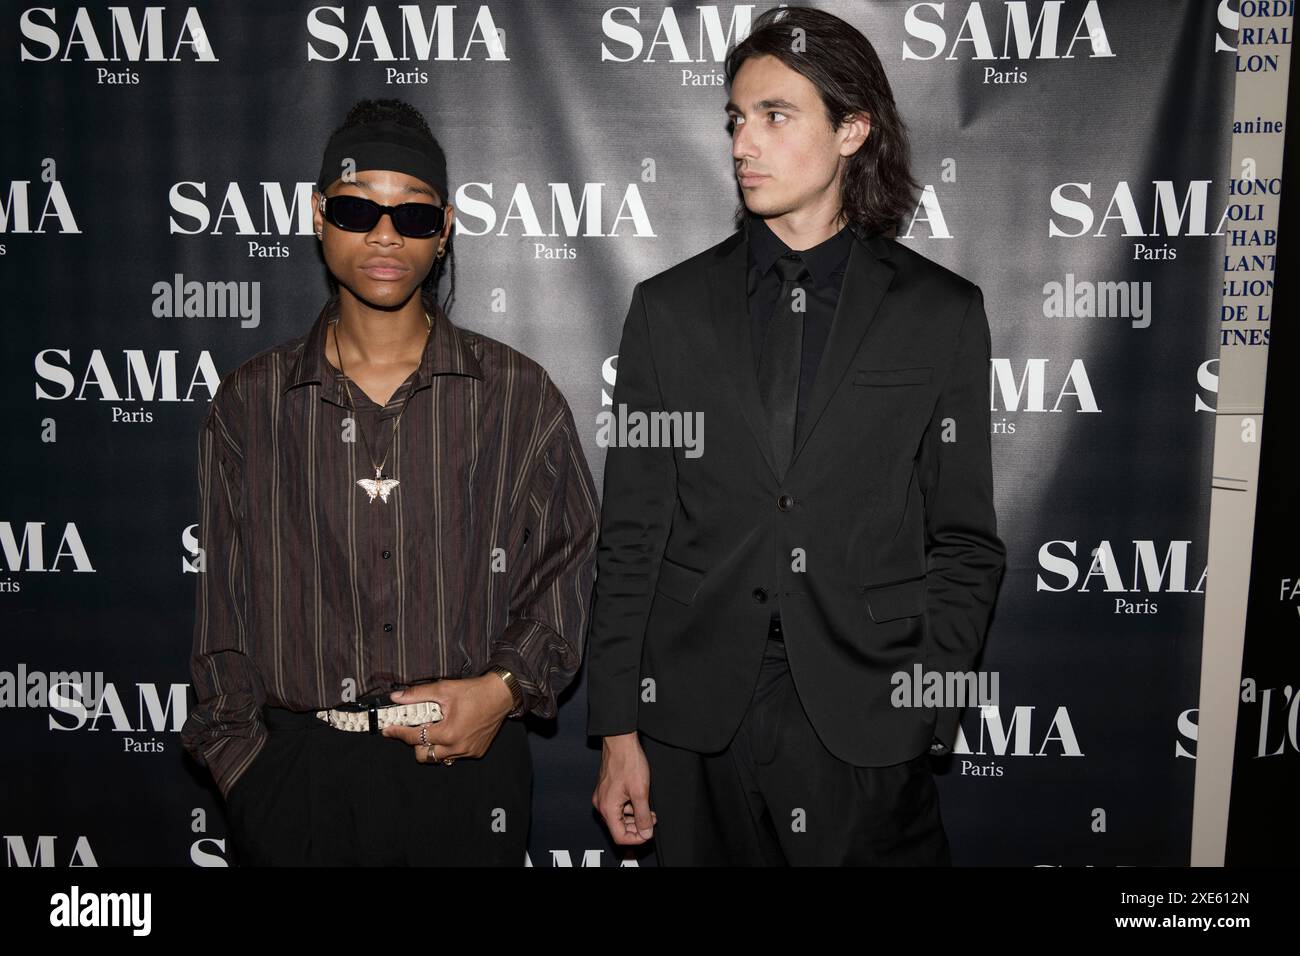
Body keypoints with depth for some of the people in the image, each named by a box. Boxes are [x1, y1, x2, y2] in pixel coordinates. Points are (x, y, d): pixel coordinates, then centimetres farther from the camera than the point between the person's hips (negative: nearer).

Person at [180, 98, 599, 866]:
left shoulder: (519, 395, -1)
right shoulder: (249, 406, 2)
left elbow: (569, 561, 3)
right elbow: (223, 605, 5)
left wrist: (507, 686, -9)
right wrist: (243, 765, 2)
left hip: (466, 770, 0)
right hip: (296, 774, 1)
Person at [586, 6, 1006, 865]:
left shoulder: (943, 313, 2)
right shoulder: (669, 308, 4)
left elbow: (964, 541, 3)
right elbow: (631, 536, 3)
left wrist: (929, 715, -5)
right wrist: (619, 730, 0)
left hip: (868, 729, -1)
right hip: (698, 729, 1)